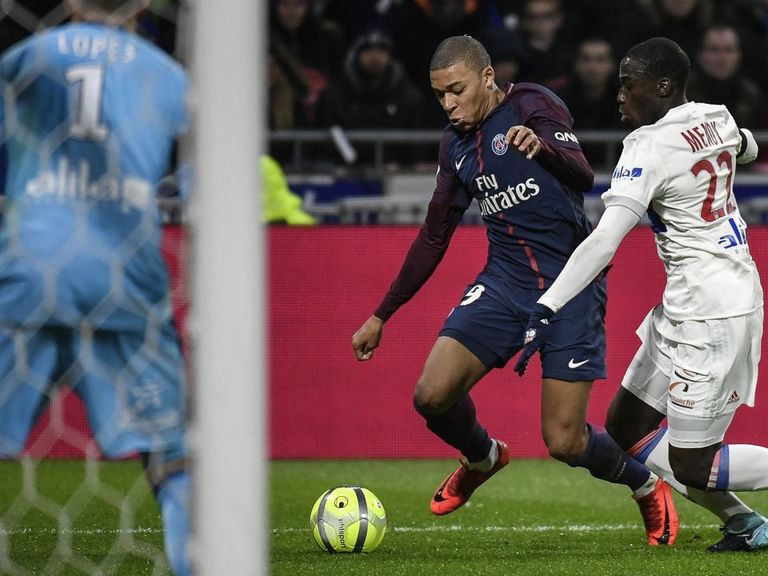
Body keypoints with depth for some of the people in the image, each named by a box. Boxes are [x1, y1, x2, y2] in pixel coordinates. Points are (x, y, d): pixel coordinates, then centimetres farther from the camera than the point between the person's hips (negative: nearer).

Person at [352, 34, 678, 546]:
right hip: (506, 282, 6)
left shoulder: (532, 105, -8)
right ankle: (483, 458, 21)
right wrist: (381, 316, 18)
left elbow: (583, 178, -22)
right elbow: (433, 238, 18)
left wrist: (542, 149, -43)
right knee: (432, 395, -12)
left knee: (565, 443, -9)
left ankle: (649, 488, 22)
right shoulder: (456, 145, 11)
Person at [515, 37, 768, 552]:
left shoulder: (650, 147, -18)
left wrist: (545, 311, -31)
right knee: (626, 428, 13)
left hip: (711, 315, -9)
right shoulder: (718, 119, 6)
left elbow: (603, 242, -28)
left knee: (691, 468, -6)